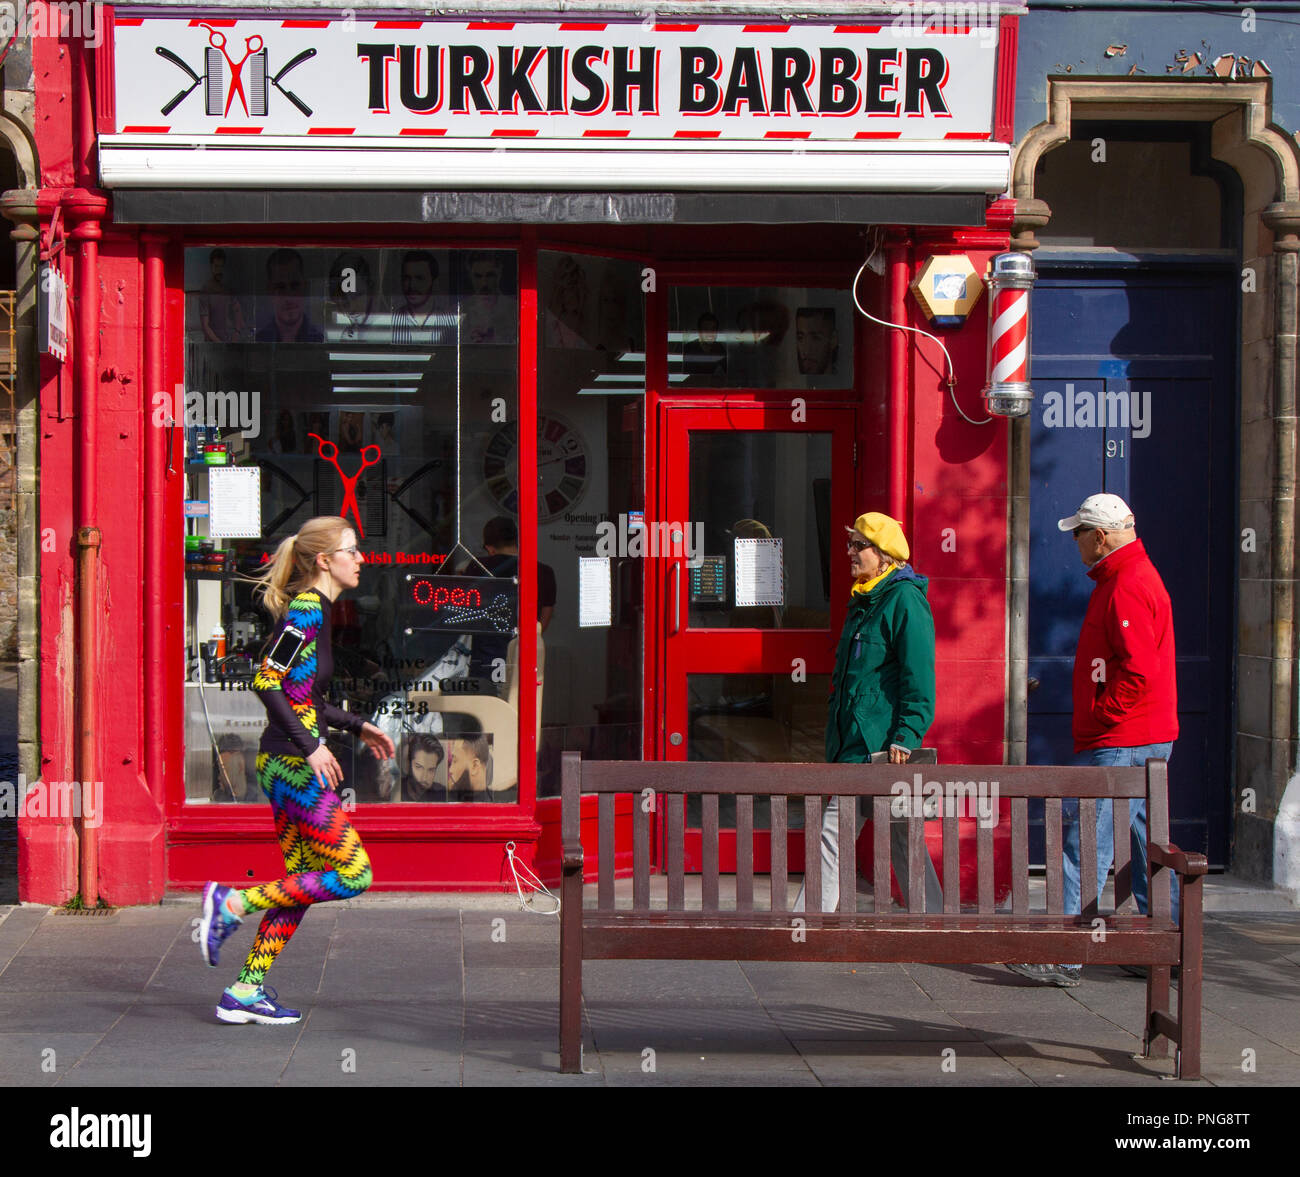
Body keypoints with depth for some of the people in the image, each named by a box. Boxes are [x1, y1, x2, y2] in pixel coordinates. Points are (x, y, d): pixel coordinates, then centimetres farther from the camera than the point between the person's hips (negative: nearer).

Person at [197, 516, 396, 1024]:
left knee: (303, 879, 11)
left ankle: (247, 991, 14)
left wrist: (357, 726, 26)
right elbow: (266, 681, -22)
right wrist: (310, 746, -23)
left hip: (289, 764, 10)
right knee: (353, 873, -7)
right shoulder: (307, 608, -13)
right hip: (293, 764, -10)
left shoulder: (313, 609, 16)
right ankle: (232, 903, -3)